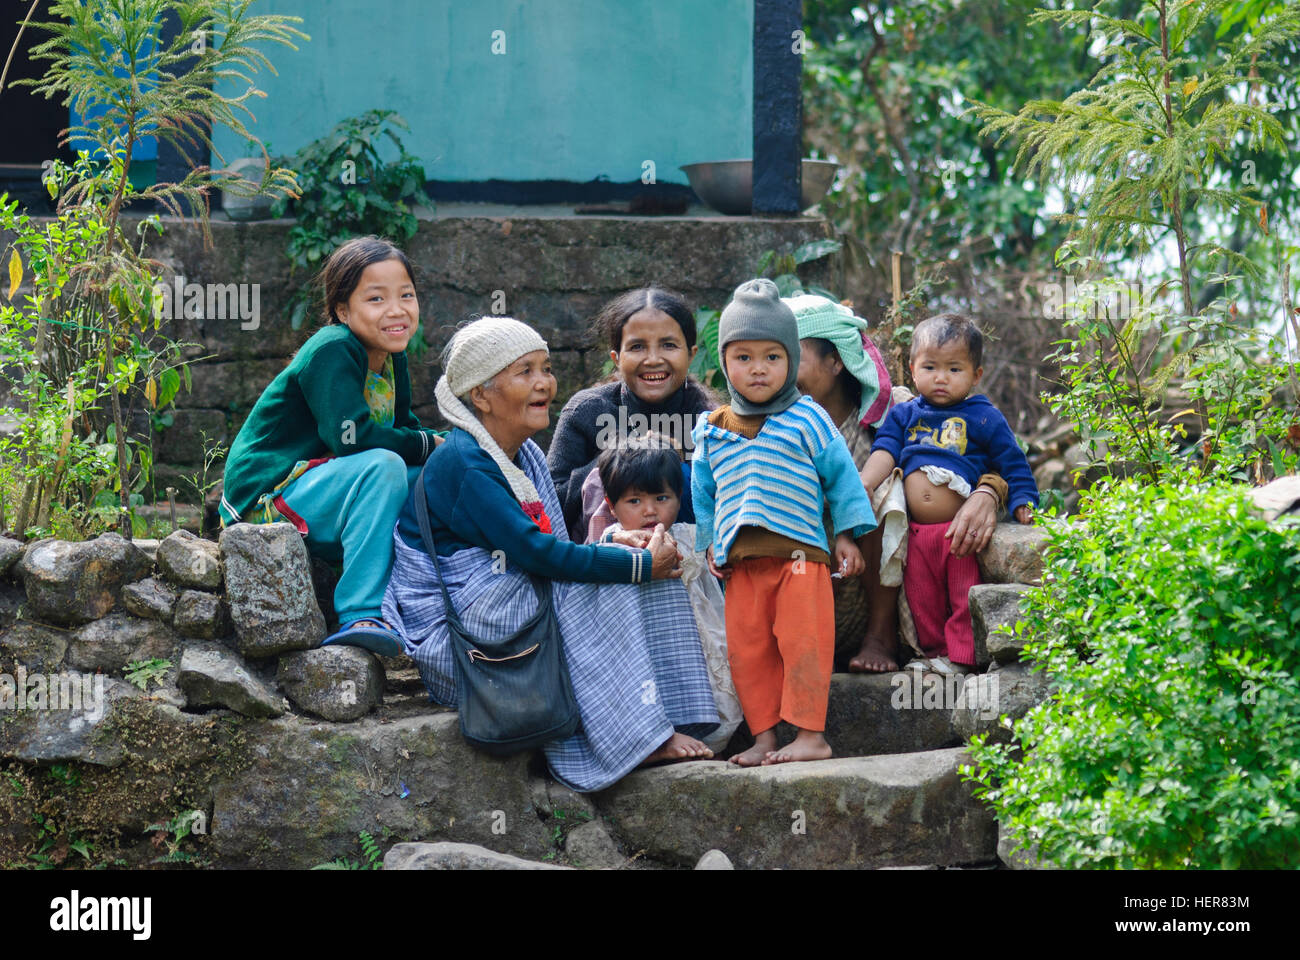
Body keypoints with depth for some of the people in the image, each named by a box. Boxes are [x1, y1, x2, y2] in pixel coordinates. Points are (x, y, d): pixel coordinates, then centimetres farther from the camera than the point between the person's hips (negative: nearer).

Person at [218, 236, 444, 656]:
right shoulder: (332, 352, -18)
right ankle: (362, 615, -33)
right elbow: (352, 438, -29)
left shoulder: (391, 359, 10)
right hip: (266, 499, -9)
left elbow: (404, 429, 13)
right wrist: (430, 445, -17)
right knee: (382, 467, -30)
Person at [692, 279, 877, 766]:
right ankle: (764, 737, 11)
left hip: (800, 555, -4)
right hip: (741, 562, 4)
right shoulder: (712, 433, 11)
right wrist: (709, 544, 18)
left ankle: (810, 734, -5)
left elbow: (841, 475, 4)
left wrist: (846, 536, 2)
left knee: (802, 643, -8)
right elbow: (703, 492, 22)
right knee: (746, 652, 4)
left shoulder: (808, 420, 0)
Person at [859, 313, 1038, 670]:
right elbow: (884, 451, 1)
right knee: (922, 600, 8)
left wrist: (1023, 501, -6)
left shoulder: (983, 417, 4)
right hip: (916, 532, 3)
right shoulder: (904, 414, 13)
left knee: (965, 599, -5)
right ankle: (934, 651, 18)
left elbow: (1013, 462, 6)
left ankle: (962, 657, 1)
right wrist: (860, 486, -15)